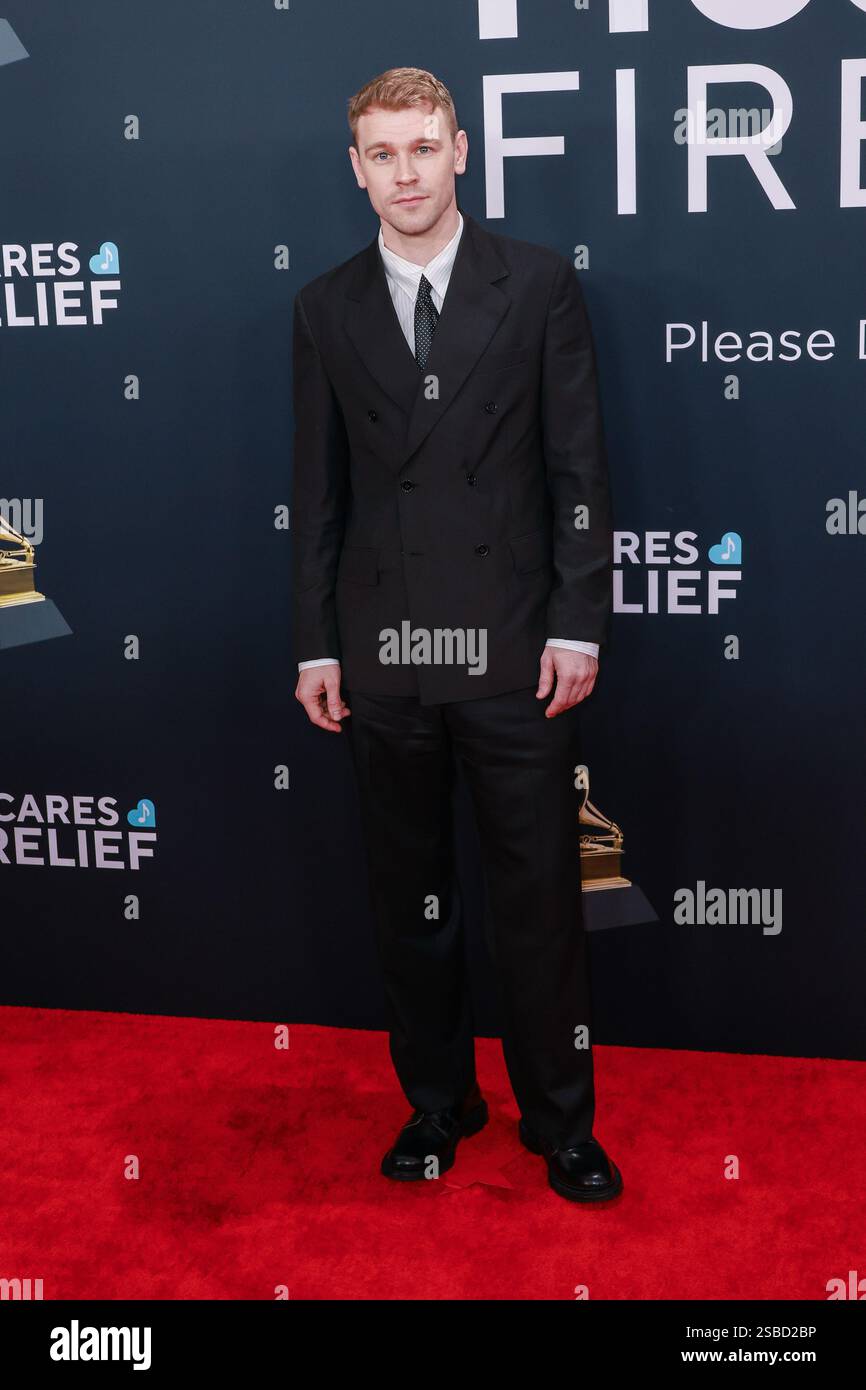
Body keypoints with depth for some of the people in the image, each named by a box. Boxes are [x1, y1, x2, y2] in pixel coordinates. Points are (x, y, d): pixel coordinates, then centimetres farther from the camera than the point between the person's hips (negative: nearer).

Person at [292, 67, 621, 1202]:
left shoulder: (540, 283, 1)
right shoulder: (326, 309, 7)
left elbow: (579, 466, -1)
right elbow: (319, 491, 8)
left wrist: (578, 624, -6)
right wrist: (317, 644, 4)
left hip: (513, 648, -2)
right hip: (382, 657, 2)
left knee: (539, 895, 5)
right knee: (409, 896, 13)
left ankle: (559, 1117, 23)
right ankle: (438, 1101, 30)